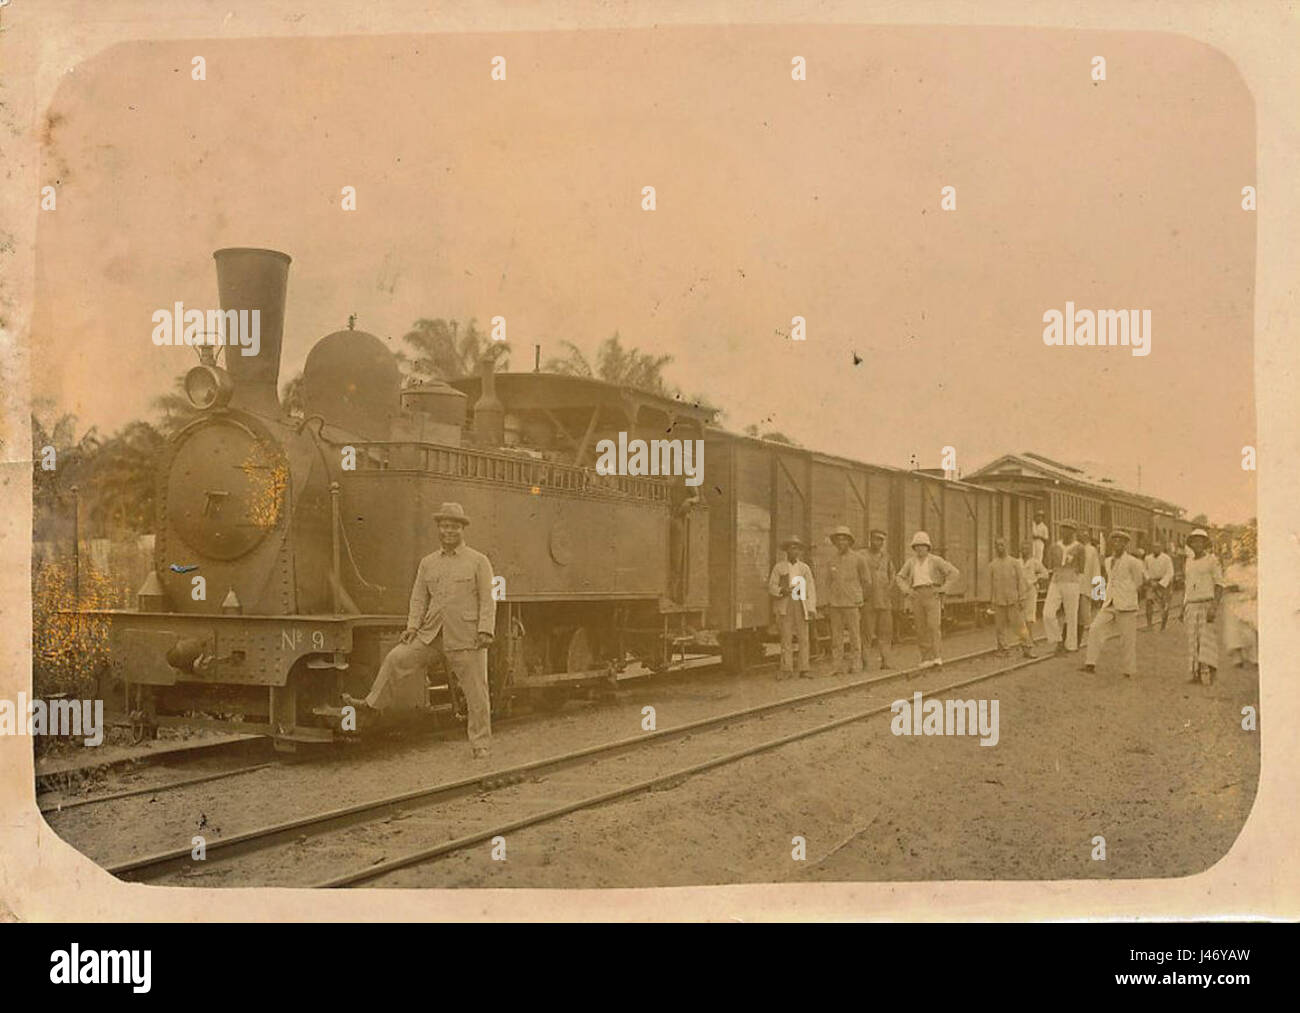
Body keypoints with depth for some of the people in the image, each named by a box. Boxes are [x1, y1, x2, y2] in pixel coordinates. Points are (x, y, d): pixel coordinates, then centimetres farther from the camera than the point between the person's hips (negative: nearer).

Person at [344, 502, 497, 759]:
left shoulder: (478, 561, 3)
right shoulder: (427, 563, 14)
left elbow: (487, 600, -3)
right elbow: (418, 598, 12)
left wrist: (485, 631, -14)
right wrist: (412, 626, -3)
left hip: (466, 637, -3)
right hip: (431, 634, 3)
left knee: (475, 691, -1)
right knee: (397, 658, -8)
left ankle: (480, 744, 10)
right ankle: (374, 703, 11)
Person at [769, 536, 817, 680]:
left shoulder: (805, 568, 10)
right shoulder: (779, 567, 6)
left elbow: (811, 589, 7)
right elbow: (771, 587, 4)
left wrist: (811, 609, -2)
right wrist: (782, 591, -16)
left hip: (801, 605, 1)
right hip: (785, 605, -1)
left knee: (804, 638, -2)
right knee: (786, 637, -4)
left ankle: (804, 669, 2)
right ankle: (787, 670, -2)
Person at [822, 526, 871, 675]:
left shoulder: (858, 558, 0)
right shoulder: (832, 559, 8)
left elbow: (866, 581, 8)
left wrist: (860, 598, 14)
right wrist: (828, 602, 11)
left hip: (852, 603, -3)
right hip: (835, 604, 3)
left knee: (855, 636, -3)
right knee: (836, 636, 2)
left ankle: (855, 666, 3)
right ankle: (837, 667, 6)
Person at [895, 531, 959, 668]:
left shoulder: (935, 560, -1)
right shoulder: (911, 562, 11)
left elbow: (954, 572, -3)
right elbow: (899, 578, 19)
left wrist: (943, 587, -8)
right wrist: (907, 590, 3)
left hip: (932, 595, -4)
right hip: (917, 596, 4)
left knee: (933, 625, -14)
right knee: (921, 628, 1)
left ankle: (937, 657, -14)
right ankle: (926, 658, 4)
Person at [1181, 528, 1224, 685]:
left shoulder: (1212, 561, -3)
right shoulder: (1189, 562, 14)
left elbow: (1219, 585, -9)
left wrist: (1214, 607, -20)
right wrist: (1183, 609, 15)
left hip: (1207, 605, -6)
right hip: (1191, 606, 6)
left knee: (1206, 638, -12)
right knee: (1193, 641, 2)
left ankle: (1210, 673, -11)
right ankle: (1197, 674, 5)